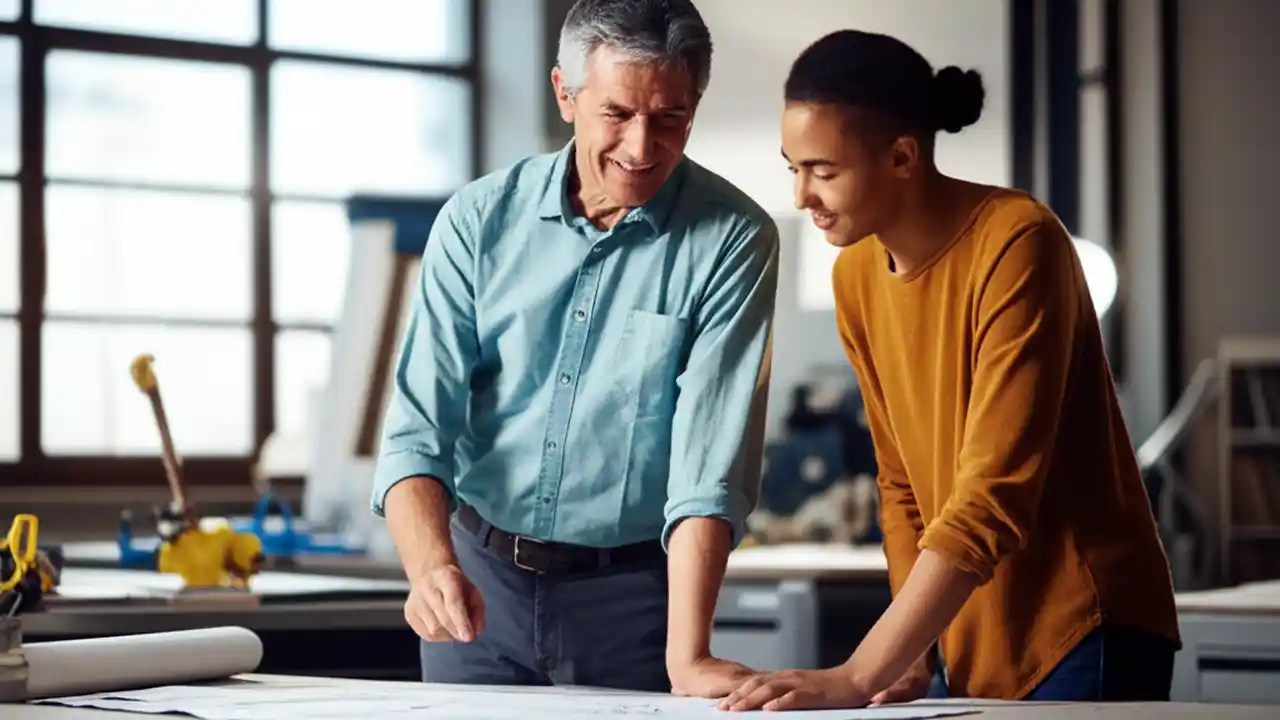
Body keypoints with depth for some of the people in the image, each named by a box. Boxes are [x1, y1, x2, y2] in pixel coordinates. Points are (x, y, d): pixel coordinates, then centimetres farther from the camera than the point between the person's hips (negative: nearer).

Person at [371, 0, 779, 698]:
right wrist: (431, 566, -28)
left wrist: (686, 657, -27)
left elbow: (711, 463, -17)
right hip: (479, 581, 2)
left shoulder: (733, 240, -11)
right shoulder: (480, 220, -5)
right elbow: (420, 428, -10)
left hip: (632, 591, -2)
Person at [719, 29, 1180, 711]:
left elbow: (993, 498, -25)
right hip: (974, 651, 7)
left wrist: (857, 677, -28)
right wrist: (913, 654, -2)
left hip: (1084, 635, -7)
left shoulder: (1016, 243, -19)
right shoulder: (855, 273, 4)